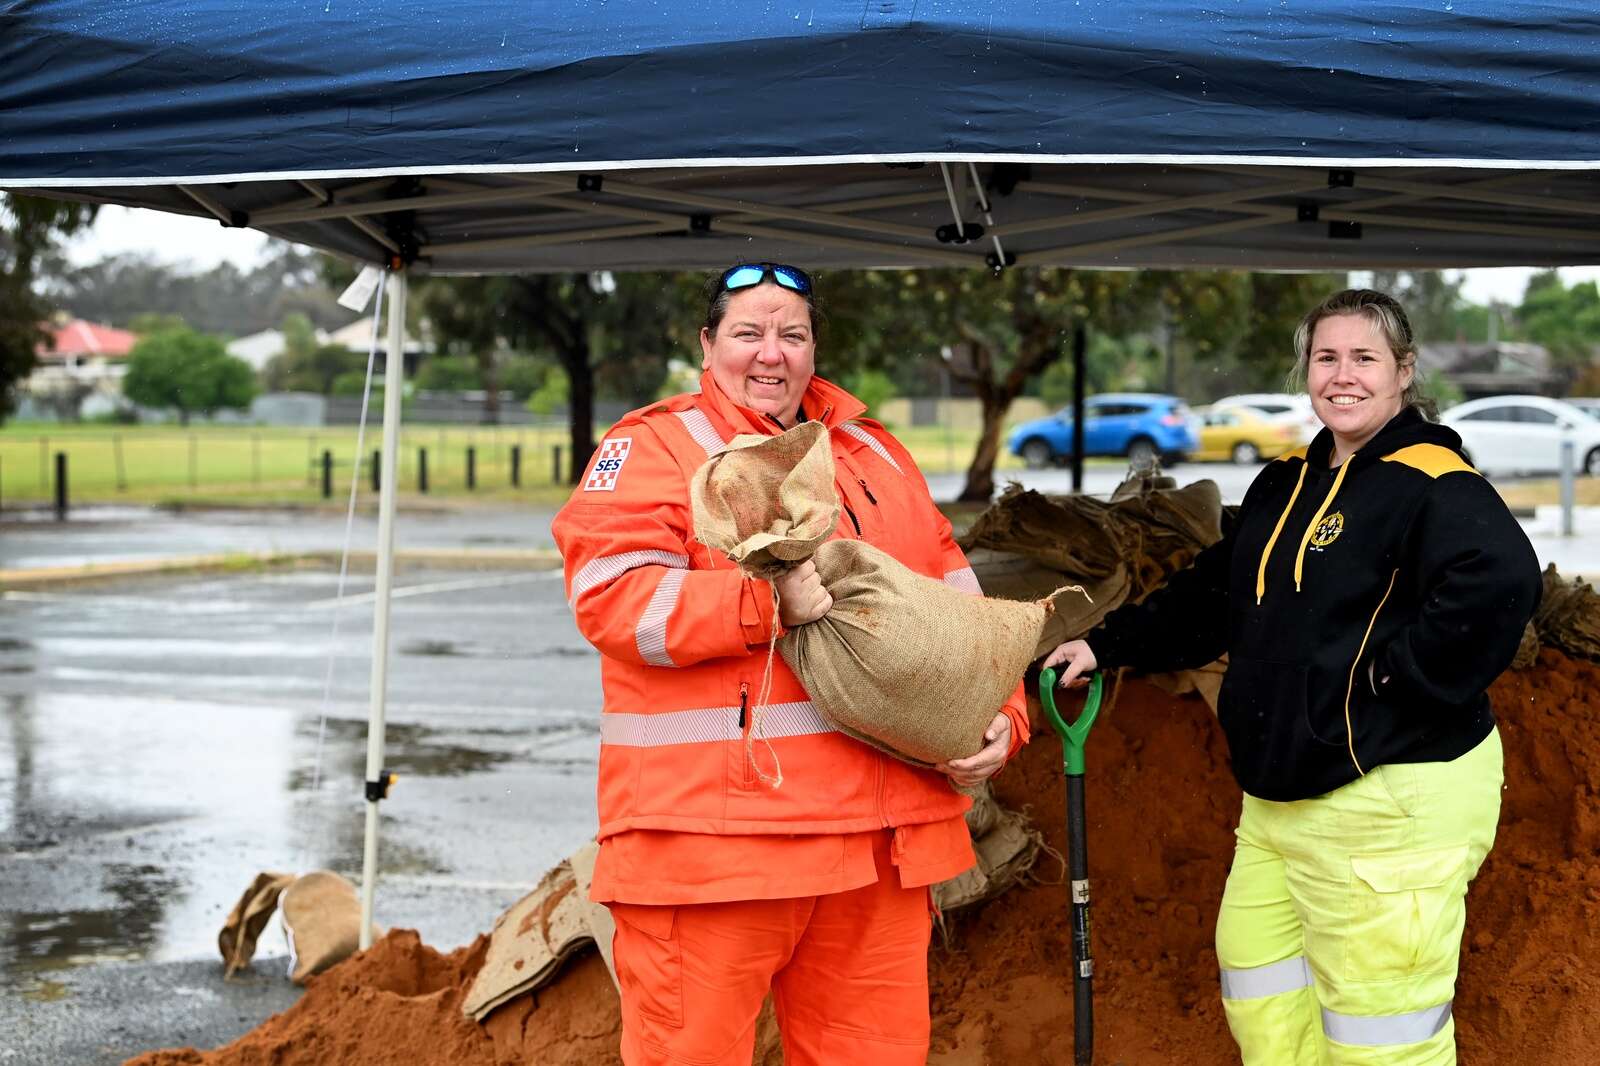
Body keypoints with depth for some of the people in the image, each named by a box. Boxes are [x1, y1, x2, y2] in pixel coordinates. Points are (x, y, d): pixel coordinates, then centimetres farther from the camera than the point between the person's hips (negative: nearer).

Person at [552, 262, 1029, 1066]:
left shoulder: (876, 454, 19)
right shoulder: (652, 447, 1)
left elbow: (958, 603, 20)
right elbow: (610, 598, -12)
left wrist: (999, 712, 3)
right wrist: (769, 604, -22)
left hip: (882, 840, 6)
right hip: (710, 837, -5)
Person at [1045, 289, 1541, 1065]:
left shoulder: (1430, 482, -13)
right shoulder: (1285, 485, 14)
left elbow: (1500, 581, -31)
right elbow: (1213, 597, 24)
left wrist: (1396, 675, -25)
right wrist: (1106, 645, 20)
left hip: (1393, 799, -9)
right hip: (1280, 792, 9)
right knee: (1258, 987, 18)